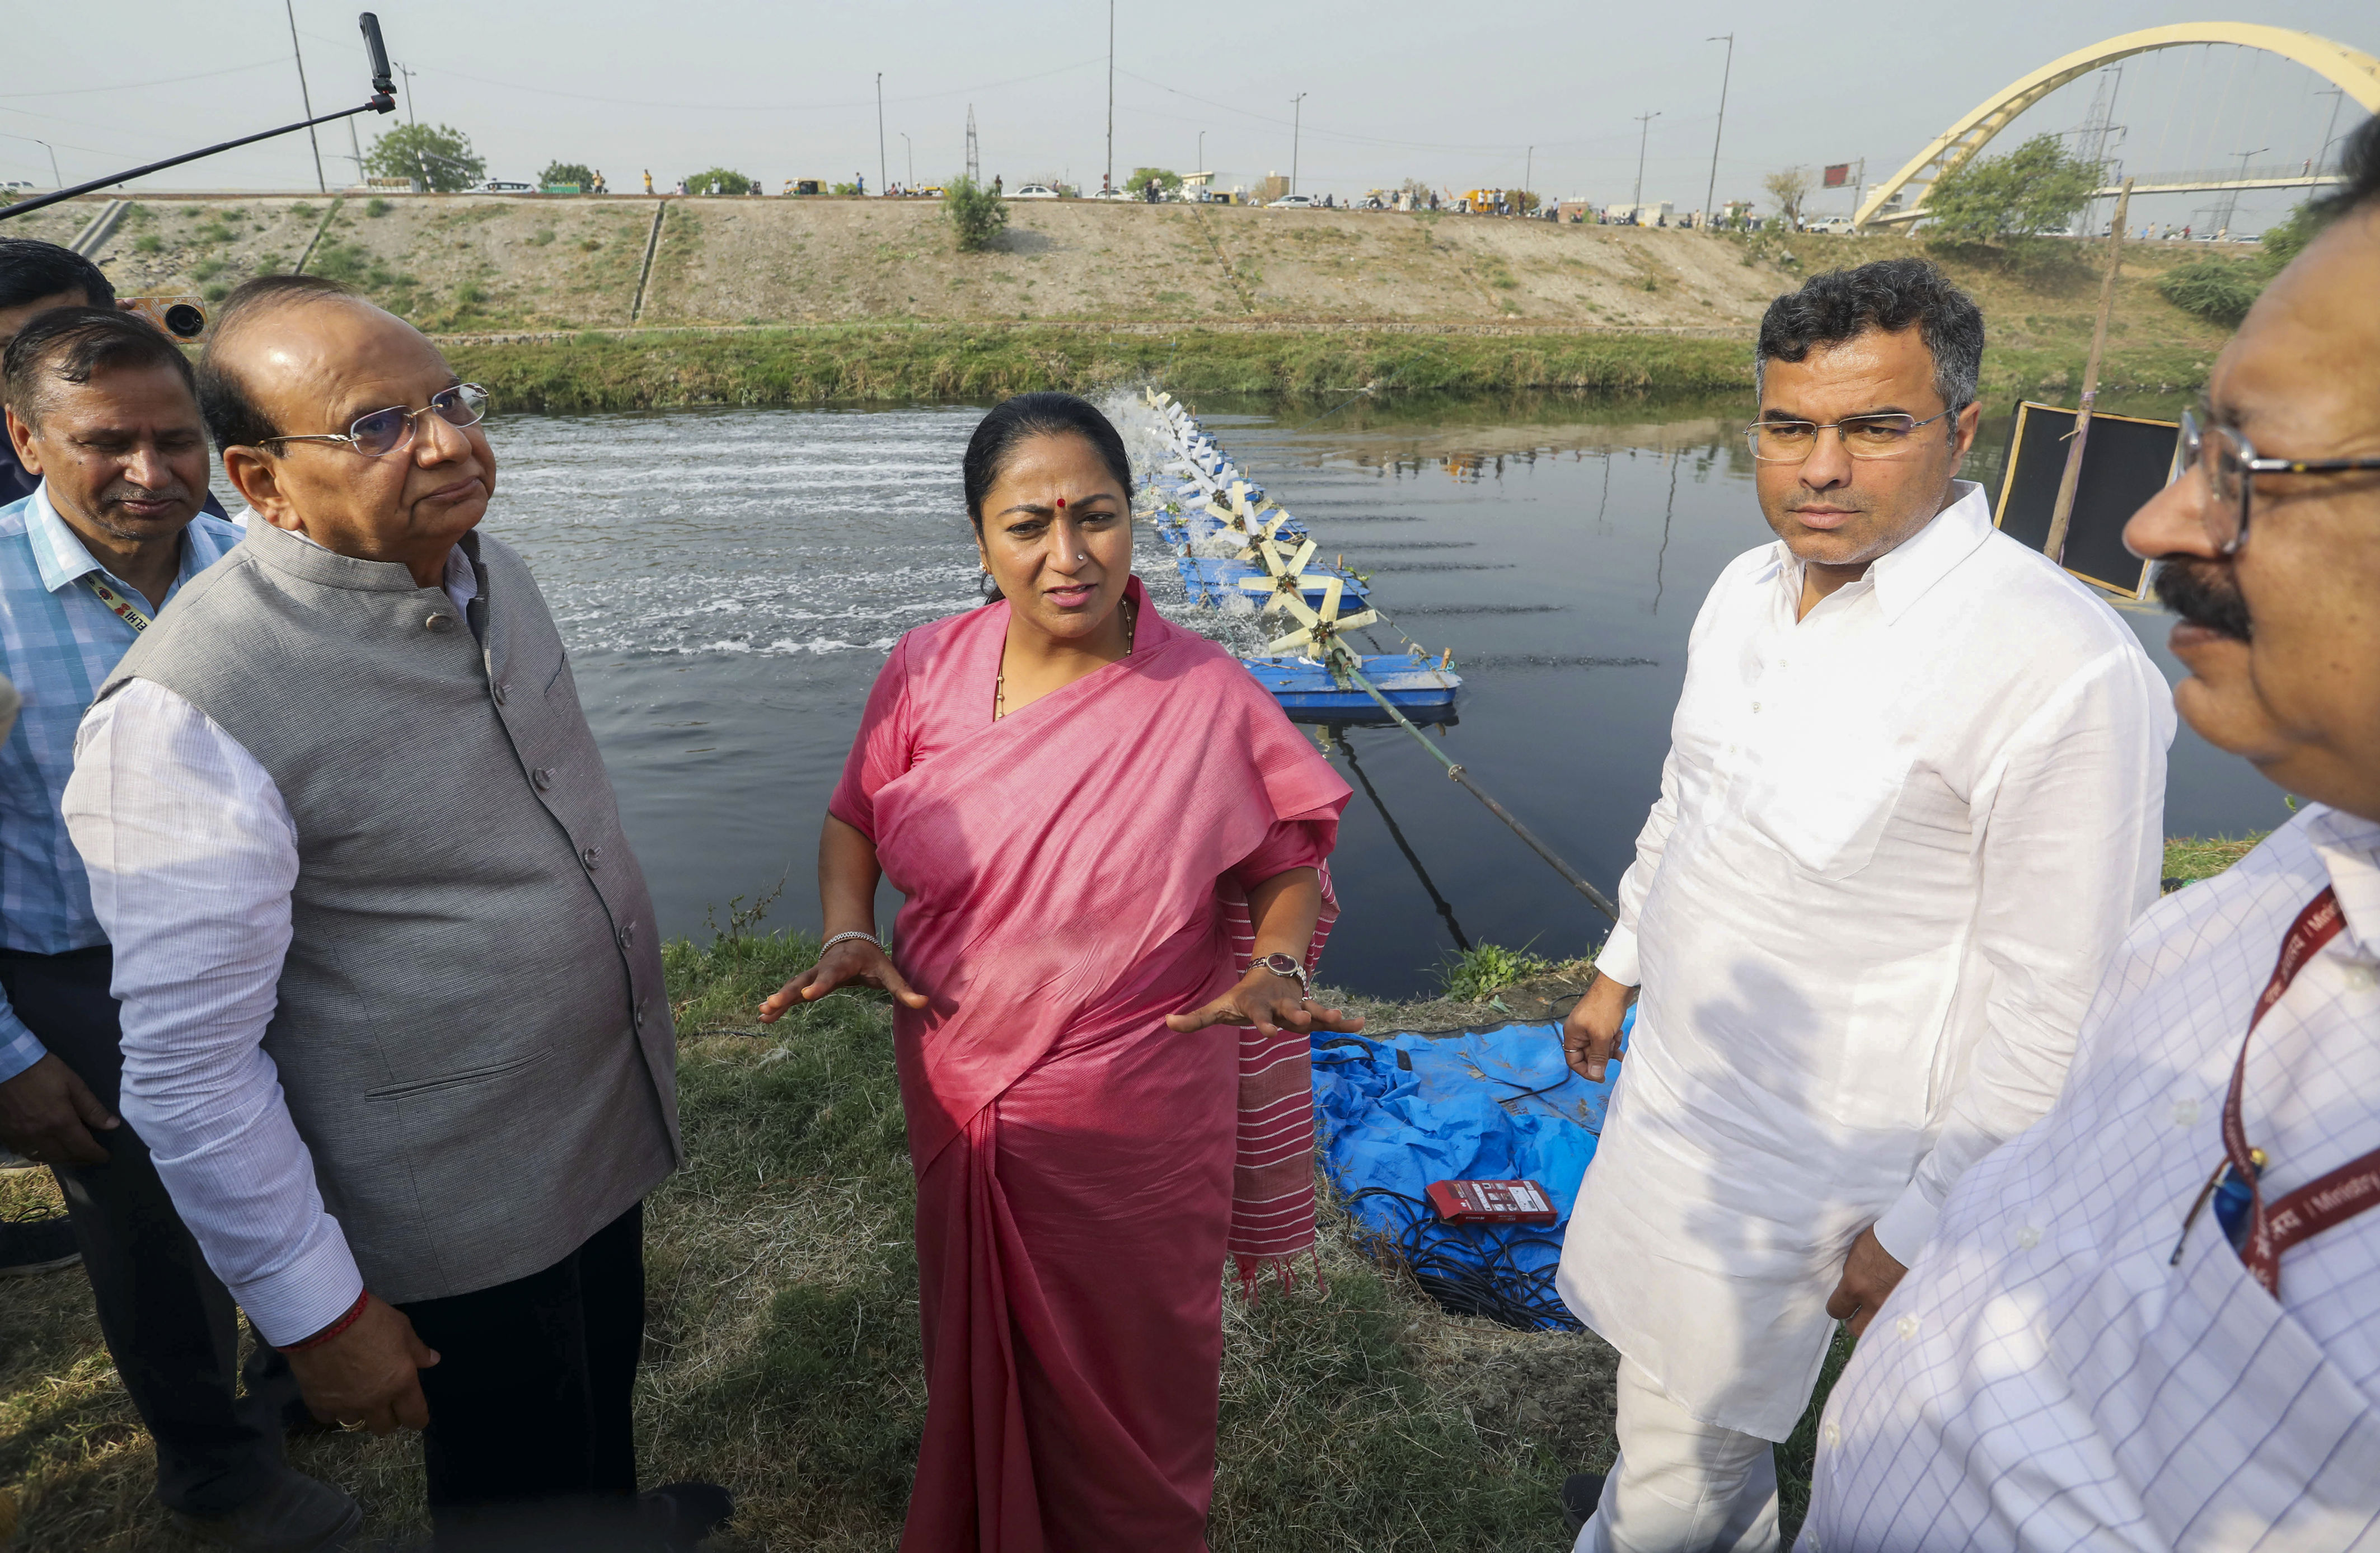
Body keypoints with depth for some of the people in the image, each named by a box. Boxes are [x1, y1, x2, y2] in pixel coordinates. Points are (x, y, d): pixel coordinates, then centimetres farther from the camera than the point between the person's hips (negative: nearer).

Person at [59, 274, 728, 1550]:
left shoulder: (486, 572, -3)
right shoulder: (186, 713, -26)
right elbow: (187, 1069, -21)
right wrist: (316, 1312, -15)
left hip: (609, 1121, 7)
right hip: (463, 1214, -7)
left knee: (603, 1385, 32)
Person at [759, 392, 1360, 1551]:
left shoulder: (1209, 701, -16)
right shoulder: (927, 671, -9)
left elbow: (1288, 864, -5)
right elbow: (855, 818, 5)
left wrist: (1275, 970, -23)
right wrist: (847, 937, -11)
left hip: (1134, 1127, -3)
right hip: (959, 1098, 3)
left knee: (1126, 1381, 19)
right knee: (981, 1351, 27)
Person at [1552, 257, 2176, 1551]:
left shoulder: (2062, 667, -26)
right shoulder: (1748, 589, -1)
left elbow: (2057, 1007, -21)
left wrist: (1926, 1224, -15)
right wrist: (1621, 969, 21)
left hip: (1801, 1153, -7)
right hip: (1675, 1079, 7)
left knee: (1677, 1449, 11)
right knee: (1686, 1406, 27)